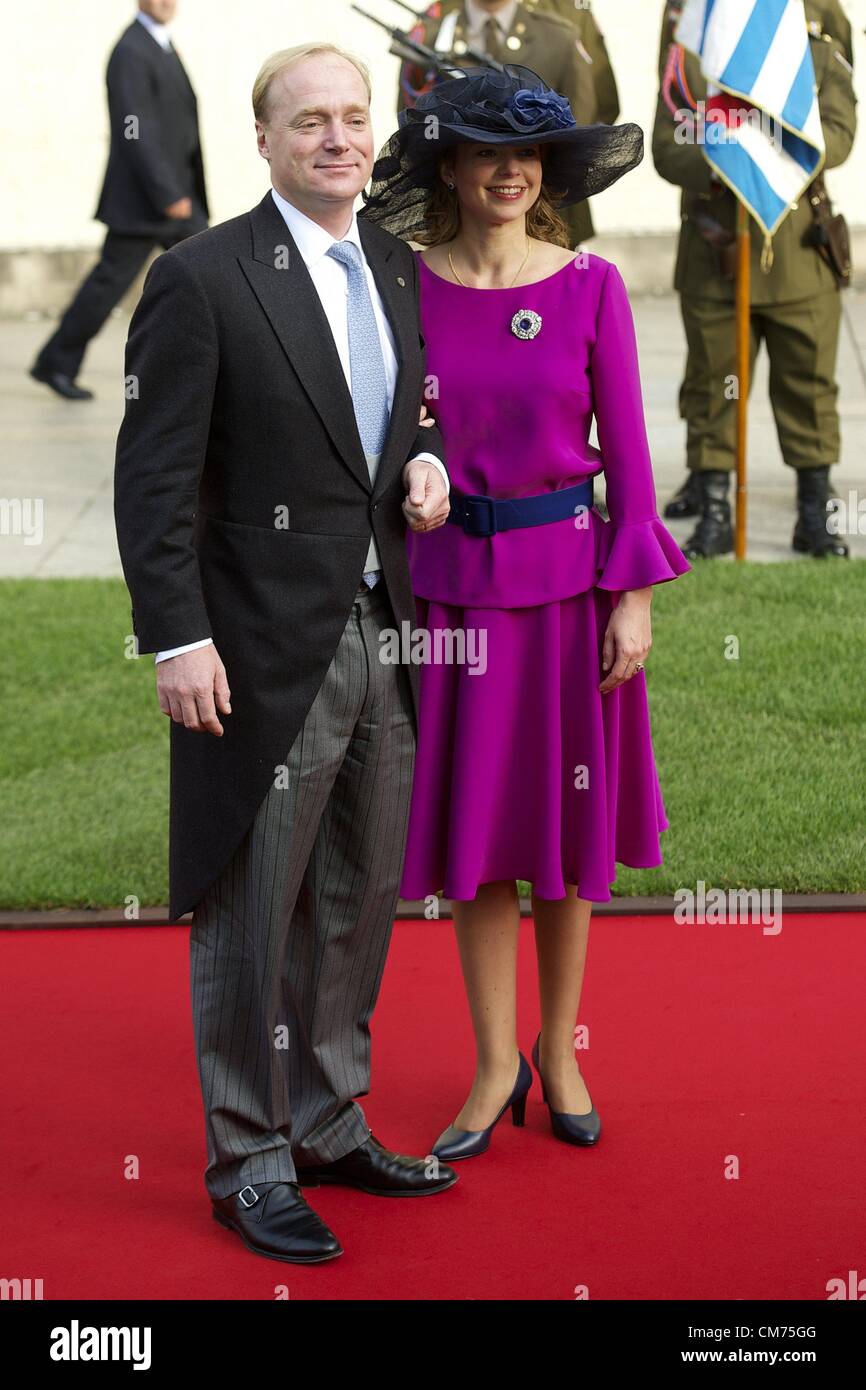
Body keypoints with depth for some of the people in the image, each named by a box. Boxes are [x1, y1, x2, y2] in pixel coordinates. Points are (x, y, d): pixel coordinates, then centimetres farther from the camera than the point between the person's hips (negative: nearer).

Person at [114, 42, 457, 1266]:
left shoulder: (399, 272, 11)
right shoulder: (202, 278, -10)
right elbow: (152, 478, -12)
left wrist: (426, 462, 2)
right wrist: (178, 640, -17)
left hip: (383, 639, 7)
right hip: (266, 651, -7)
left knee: (359, 903, 15)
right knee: (254, 914, 3)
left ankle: (329, 1125, 30)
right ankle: (249, 1160, 16)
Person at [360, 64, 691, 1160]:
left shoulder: (592, 288, -2)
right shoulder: (406, 288, -1)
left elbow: (625, 447, -1)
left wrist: (634, 594, -6)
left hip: (568, 576, 0)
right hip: (451, 579, 1)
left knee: (568, 819, 9)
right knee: (472, 825, 6)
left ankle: (559, 1050, 26)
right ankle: (496, 1066, 19)